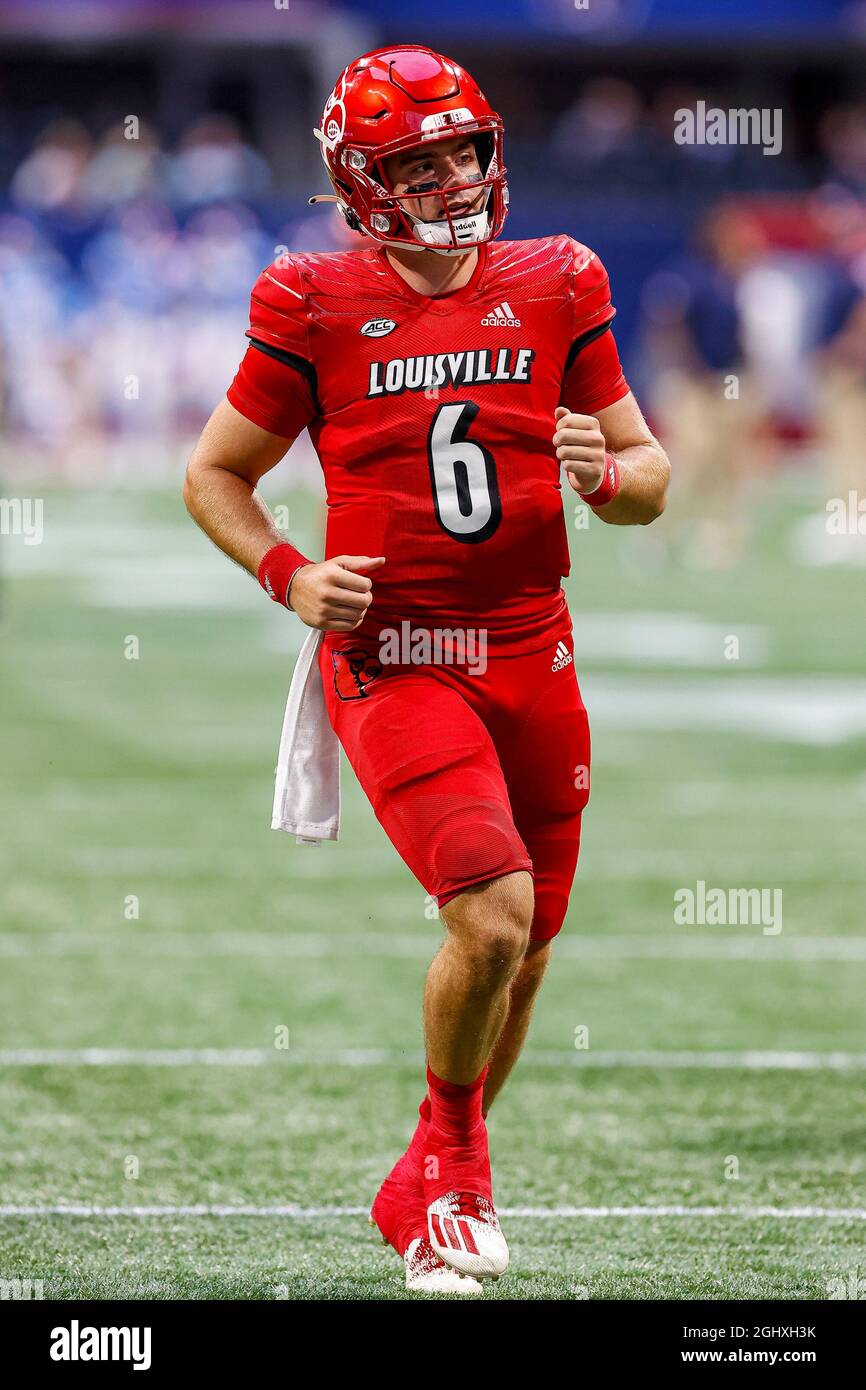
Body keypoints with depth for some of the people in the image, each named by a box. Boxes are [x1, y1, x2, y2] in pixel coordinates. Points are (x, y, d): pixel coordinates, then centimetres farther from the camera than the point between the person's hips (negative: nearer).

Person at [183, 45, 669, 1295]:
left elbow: (650, 477, 12)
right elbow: (215, 475, 8)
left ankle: (424, 1193, 32)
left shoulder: (555, 291, 5)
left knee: (521, 954, 9)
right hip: (395, 664, -4)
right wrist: (288, 576, -9)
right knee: (492, 917, -21)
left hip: (533, 657, 4)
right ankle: (454, 1154, 5)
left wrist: (605, 473, -11)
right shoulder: (317, 310, -3)